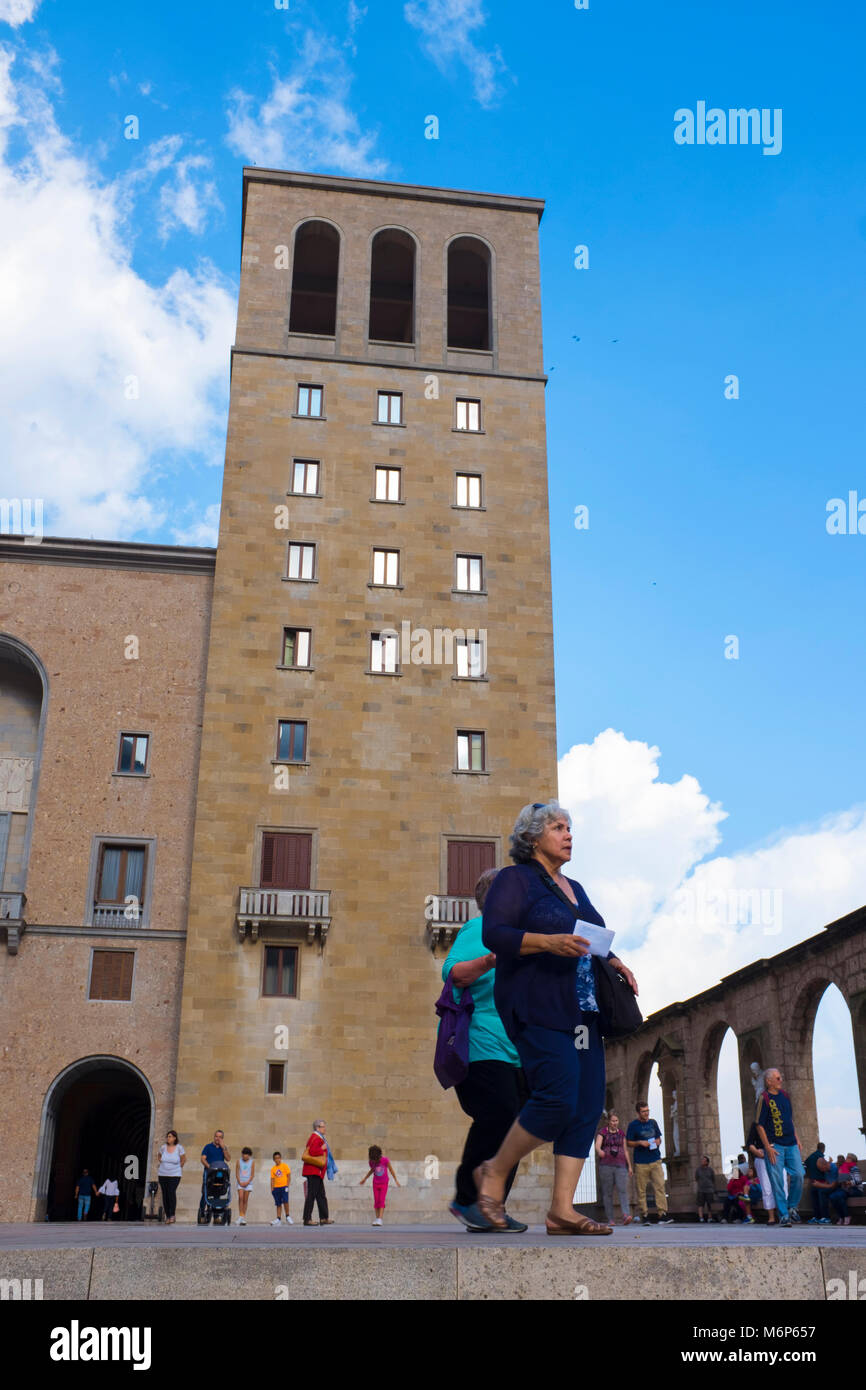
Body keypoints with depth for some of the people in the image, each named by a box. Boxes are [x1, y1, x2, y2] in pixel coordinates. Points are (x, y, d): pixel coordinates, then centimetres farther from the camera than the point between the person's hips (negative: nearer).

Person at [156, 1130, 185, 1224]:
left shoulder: (179, 1148, -7)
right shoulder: (163, 1147, 1)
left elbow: (183, 1160, 6)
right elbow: (160, 1157, 21)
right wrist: (162, 1164, 12)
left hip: (175, 1175, -3)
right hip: (163, 1174, 3)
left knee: (171, 1192, -18)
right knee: (165, 1194, 2)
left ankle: (172, 1215, -8)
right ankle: (167, 1216, 12)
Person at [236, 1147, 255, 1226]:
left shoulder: (252, 1162, 2)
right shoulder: (239, 1161, 2)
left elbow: (252, 1174, 1)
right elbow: (237, 1173, 1)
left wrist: (247, 1182, -8)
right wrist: (240, 1182, -9)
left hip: (248, 1183, 0)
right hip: (240, 1182, 0)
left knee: (245, 1200, 2)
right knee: (240, 1198, -16)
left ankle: (244, 1218, 7)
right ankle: (240, 1216, -15)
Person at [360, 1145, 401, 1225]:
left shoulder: (385, 1160, -19)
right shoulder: (371, 1162, -10)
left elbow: (391, 1170, -7)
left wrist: (396, 1181, -4)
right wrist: (364, 1179, 18)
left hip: (384, 1184, -3)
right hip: (375, 1184, 3)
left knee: (381, 1201, -13)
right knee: (376, 1202, 2)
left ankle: (380, 1220, -17)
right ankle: (376, 1219, 11)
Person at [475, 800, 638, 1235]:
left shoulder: (574, 889, 24)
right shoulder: (515, 880, 0)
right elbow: (493, 934, -13)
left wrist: (614, 962, 11)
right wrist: (549, 942, -24)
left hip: (581, 1012, 8)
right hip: (537, 1008, -8)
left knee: (587, 1107, 0)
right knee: (557, 1098, -18)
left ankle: (562, 1211, 4)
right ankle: (493, 1175, 4)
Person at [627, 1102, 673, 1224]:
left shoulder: (653, 1123, 13)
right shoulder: (633, 1125, 1)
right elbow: (629, 1143, 3)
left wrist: (658, 1142, -1)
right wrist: (640, 1143, -13)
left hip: (655, 1160, 3)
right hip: (640, 1163, -3)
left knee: (660, 1186, -8)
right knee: (641, 1190, -1)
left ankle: (661, 1214, -10)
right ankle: (644, 1215, 8)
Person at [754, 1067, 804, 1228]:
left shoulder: (785, 1095, 12)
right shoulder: (764, 1098, -8)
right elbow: (759, 1125, -9)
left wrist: (797, 1139, 16)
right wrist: (768, 1148, -13)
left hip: (791, 1144, 6)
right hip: (775, 1145, -6)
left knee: (798, 1175, -1)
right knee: (778, 1181, -5)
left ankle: (792, 1207, 19)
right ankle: (783, 1214, 2)